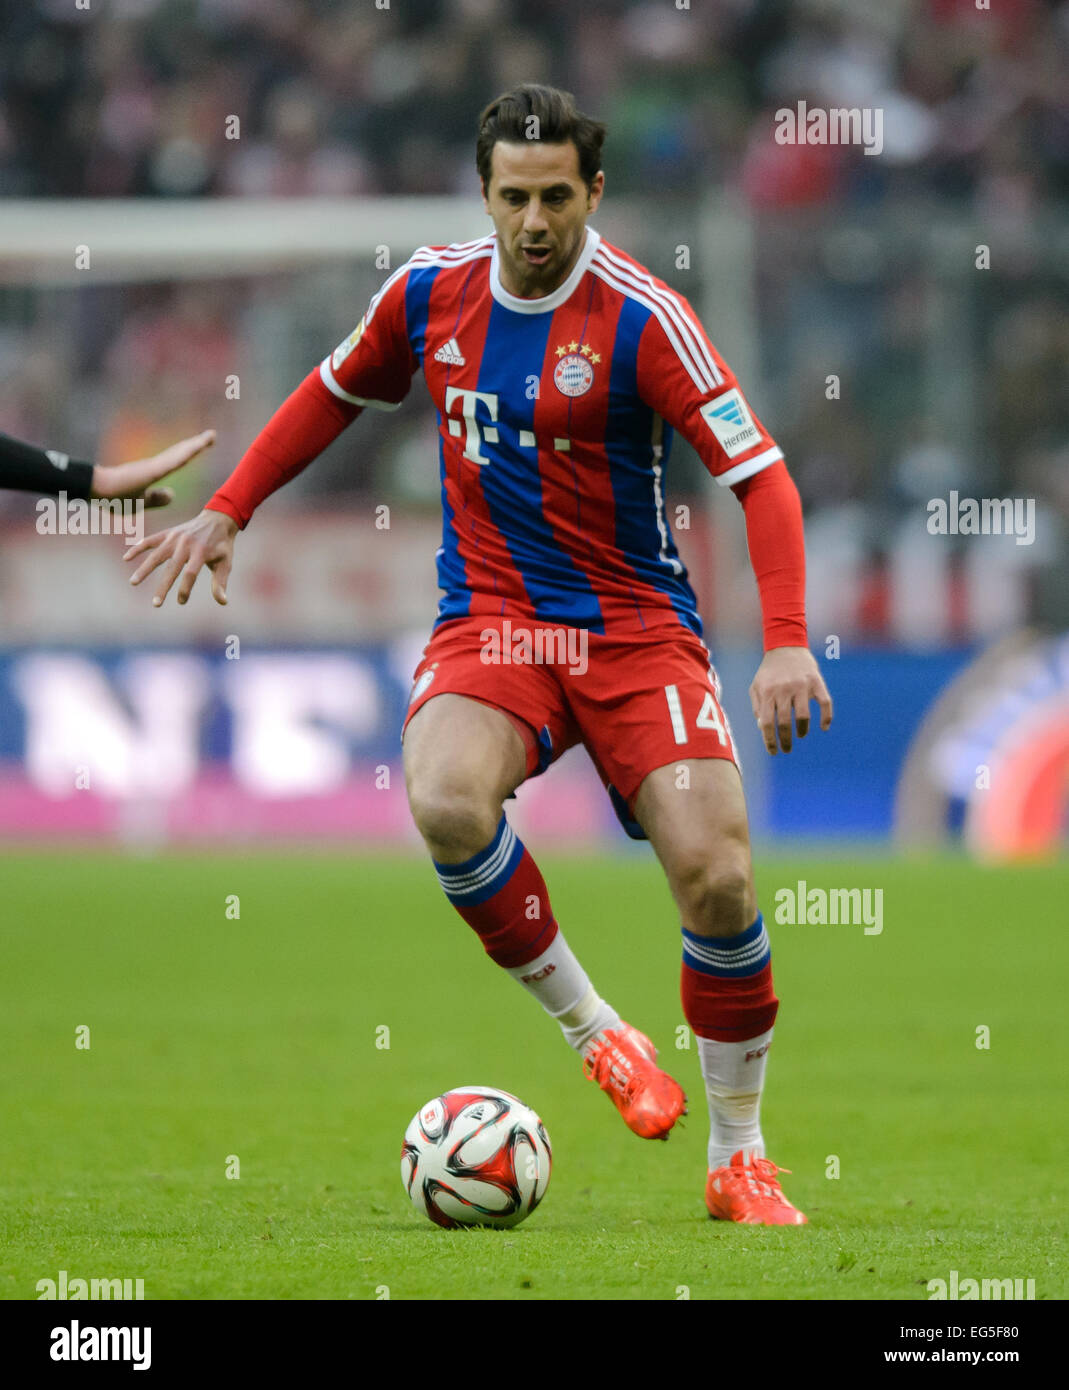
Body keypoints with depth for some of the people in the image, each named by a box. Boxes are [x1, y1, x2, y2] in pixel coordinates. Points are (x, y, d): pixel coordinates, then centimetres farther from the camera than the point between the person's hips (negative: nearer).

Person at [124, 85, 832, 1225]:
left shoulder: (642, 318, -13)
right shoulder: (431, 292, 0)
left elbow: (760, 476, -16)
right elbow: (334, 394, 21)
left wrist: (786, 644, -27)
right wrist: (225, 511, 18)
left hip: (634, 626, -2)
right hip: (489, 616, 2)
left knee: (716, 873, -18)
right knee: (446, 803, -31)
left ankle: (739, 1159, 3)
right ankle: (591, 1030, -8)